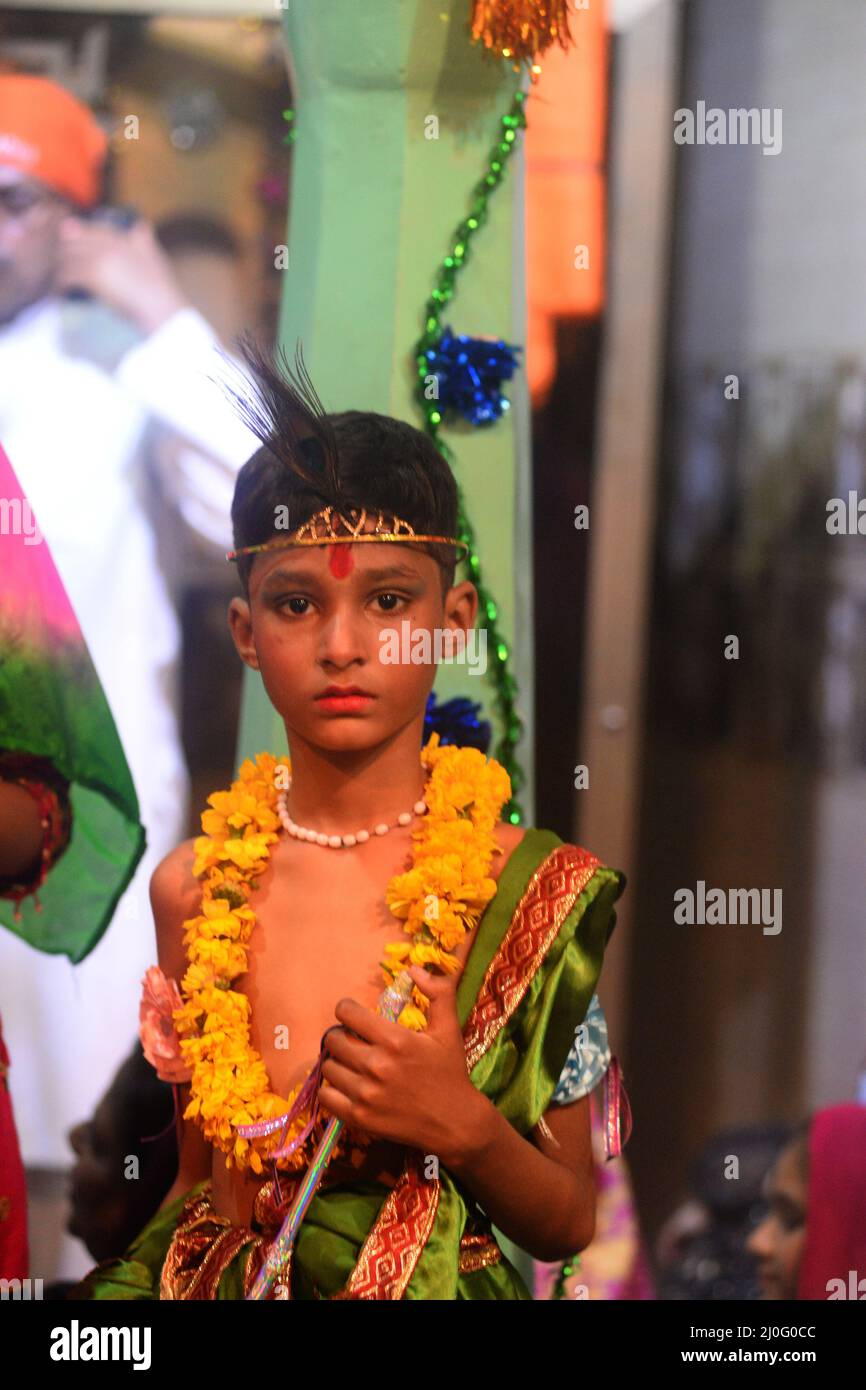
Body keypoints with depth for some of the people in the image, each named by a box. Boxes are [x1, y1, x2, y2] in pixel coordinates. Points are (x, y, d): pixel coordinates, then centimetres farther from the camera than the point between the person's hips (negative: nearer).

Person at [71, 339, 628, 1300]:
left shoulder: (536, 889, -4)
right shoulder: (193, 887, 2)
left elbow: (570, 1225, 3)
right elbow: (197, 1176, 11)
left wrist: (463, 1128, -14)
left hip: (444, 1285, -1)